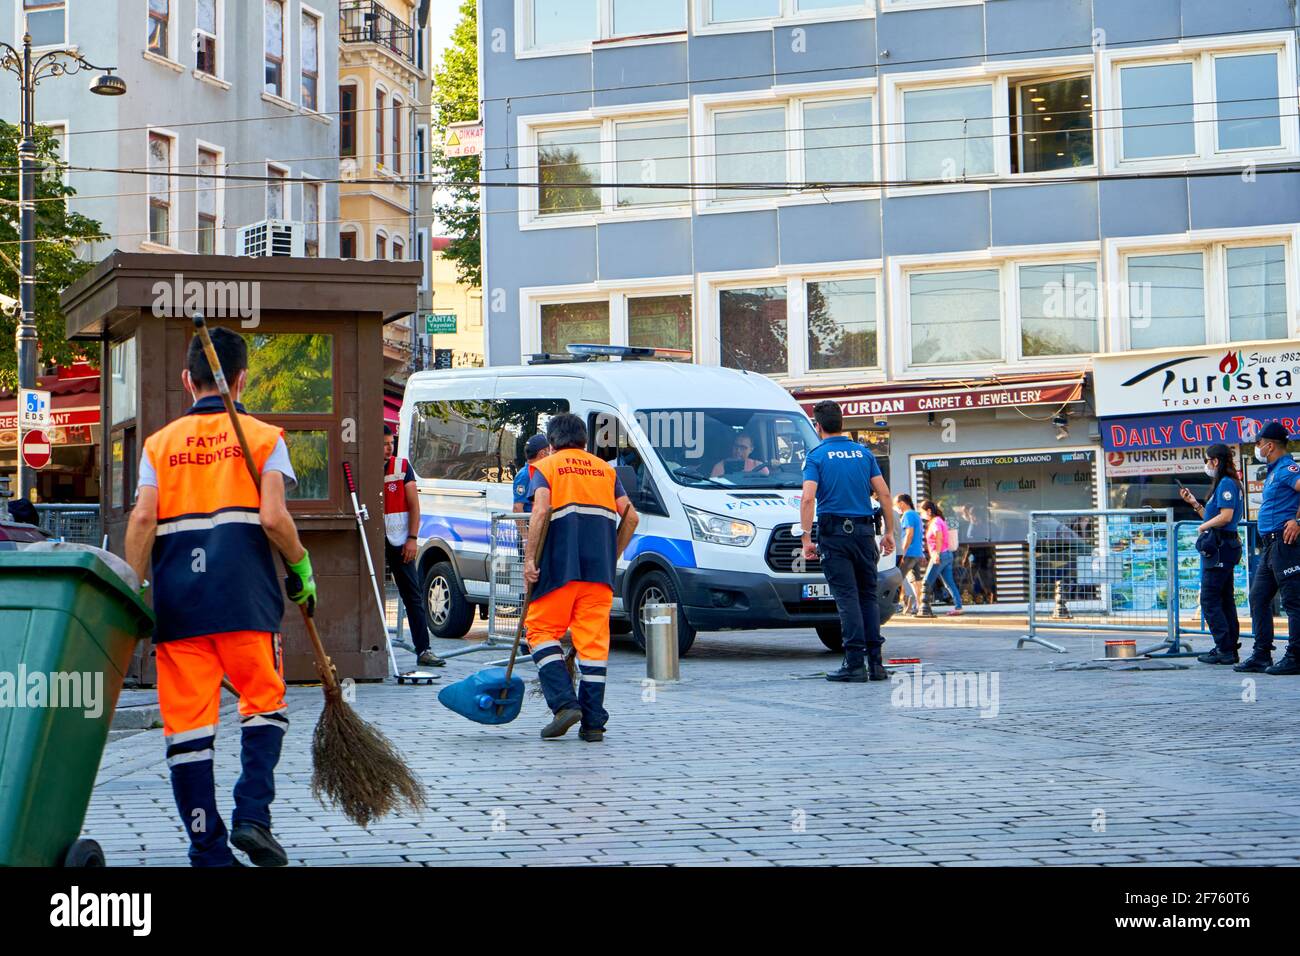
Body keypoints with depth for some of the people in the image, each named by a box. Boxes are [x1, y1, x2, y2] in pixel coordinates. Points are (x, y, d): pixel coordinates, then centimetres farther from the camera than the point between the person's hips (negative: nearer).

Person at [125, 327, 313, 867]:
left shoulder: (160, 443, 11)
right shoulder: (263, 437, 5)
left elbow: (142, 519, -1)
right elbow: (273, 518, -8)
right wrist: (301, 567, 7)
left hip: (177, 599, 2)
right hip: (244, 596, -2)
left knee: (187, 721, 4)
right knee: (263, 703, 14)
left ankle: (209, 852, 5)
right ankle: (251, 816, -3)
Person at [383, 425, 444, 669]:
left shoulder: (402, 466, 5)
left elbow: (414, 505, 4)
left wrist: (412, 538, -4)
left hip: (399, 541, 1)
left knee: (412, 595, 0)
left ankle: (423, 650, -1)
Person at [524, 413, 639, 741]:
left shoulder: (545, 467, 7)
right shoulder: (605, 469, 18)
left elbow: (541, 513, -10)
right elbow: (630, 517, 8)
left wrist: (530, 558, -10)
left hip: (559, 566, -3)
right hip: (599, 570, 3)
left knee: (541, 629, 8)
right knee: (594, 638, 4)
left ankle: (564, 703, -8)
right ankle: (593, 722, 3)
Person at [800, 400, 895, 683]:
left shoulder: (817, 456, -2)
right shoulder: (864, 453, 10)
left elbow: (808, 498, -14)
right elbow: (884, 493, 5)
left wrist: (806, 538, -12)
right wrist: (889, 532, 11)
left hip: (834, 532, -4)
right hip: (864, 531, 4)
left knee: (847, 596, -5)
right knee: (868, 595, 11)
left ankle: (855, 663, -9)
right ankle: (875, 662, 7)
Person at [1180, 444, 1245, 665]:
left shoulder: (1226, 483, -12)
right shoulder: (1225, 484, 19)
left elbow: (1226, 516, -21)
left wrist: (1203, 527, -8)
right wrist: (1194, 503, 18)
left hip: (1220, 548, -11)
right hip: (1225, 547, 11)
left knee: (1209, 600, -8)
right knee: (1225, 600, 12)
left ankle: (1224, 650, -10)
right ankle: (1231, 648, 14)